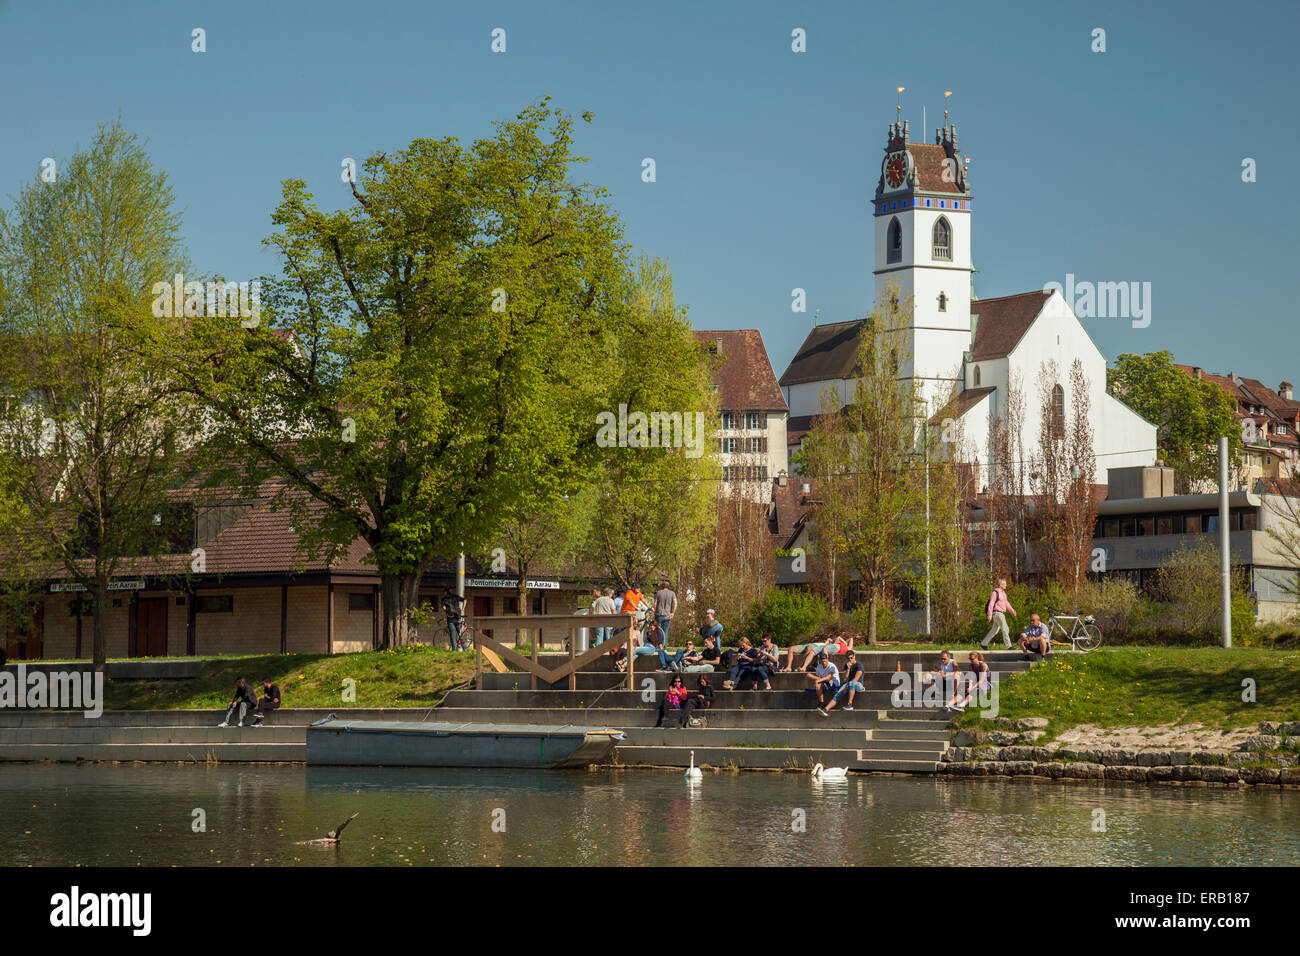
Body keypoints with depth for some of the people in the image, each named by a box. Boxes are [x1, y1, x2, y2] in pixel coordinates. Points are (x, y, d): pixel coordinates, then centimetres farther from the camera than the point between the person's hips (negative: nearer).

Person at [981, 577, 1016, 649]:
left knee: (994, 630, 14)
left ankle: (983, 644, 21)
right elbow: (991, 604, -15)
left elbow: (1006, 603, 24)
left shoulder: (1003, 592, 16)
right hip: (997, 613, -10)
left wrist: (1012, 610, 16)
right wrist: (989, 615, -19)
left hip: (1002, 613, 10)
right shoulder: (995, 593, -12)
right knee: (1005, 629, -12)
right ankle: (1008, 646, -12)